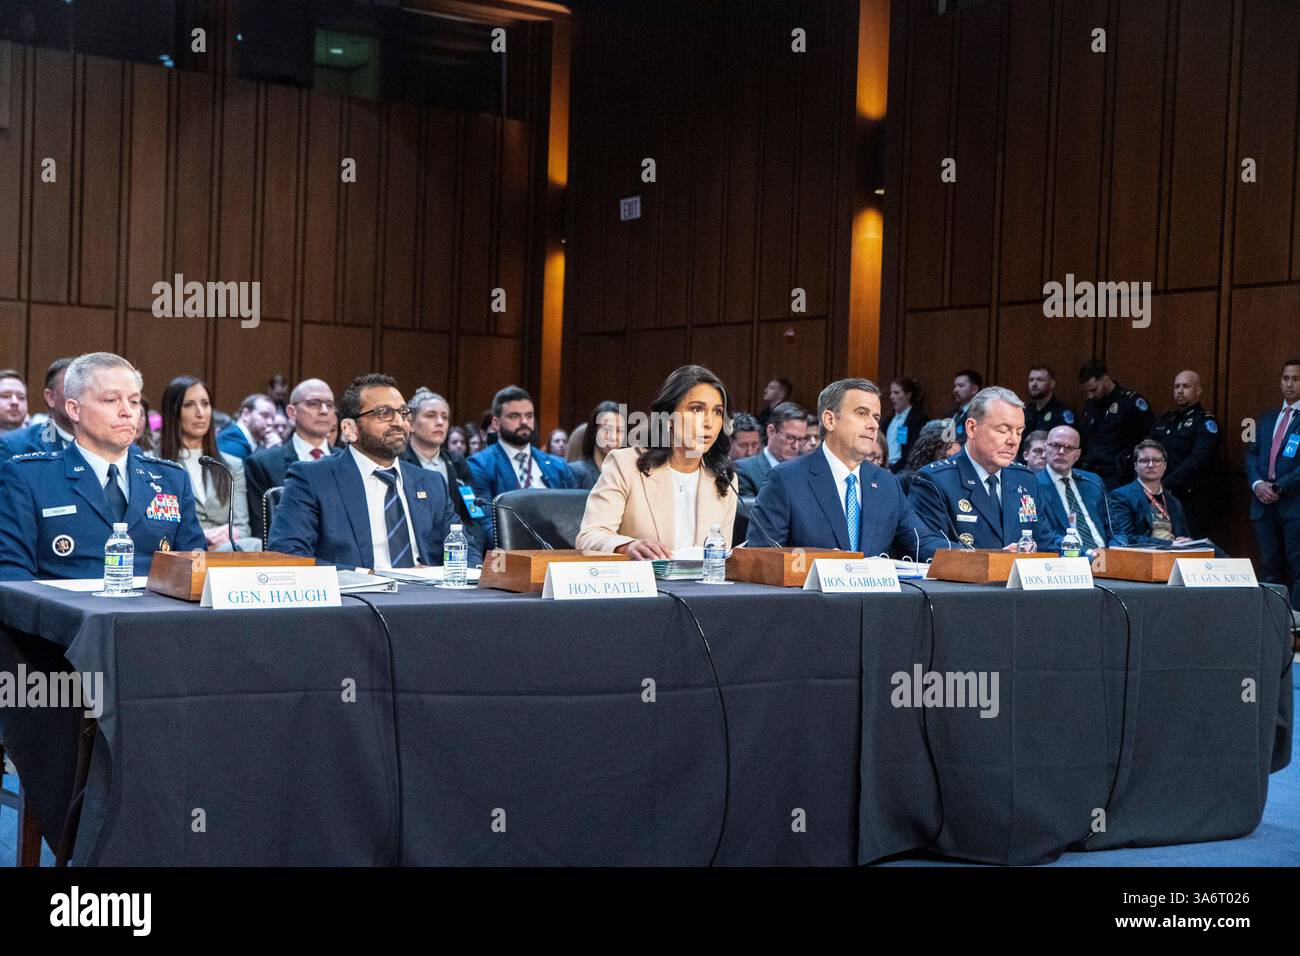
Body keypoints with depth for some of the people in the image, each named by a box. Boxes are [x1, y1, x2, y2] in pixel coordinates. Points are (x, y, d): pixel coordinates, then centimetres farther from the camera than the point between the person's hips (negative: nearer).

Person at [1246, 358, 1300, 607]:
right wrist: (1257, 483, -4)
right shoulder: (1267, 419, 19)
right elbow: (1251, 453, 14)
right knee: (1270, 568, 7)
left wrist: (1279, 487, -14)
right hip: (1264, 503, 6)